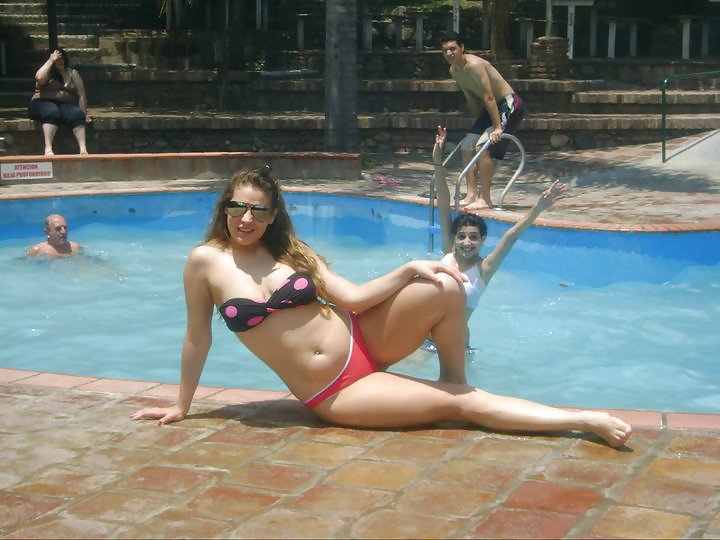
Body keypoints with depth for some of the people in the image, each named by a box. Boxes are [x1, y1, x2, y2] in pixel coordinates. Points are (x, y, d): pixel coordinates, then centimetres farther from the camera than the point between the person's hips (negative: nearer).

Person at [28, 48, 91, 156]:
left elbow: (81, 95, 9)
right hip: (43, 104, -2)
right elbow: (39, 79, -18)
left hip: (66, 105, 2)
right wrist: (51, 61, -10)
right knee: (52, 111, -37)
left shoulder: (73, 73, 14)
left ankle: (83, 149, -45)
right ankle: (48, 149, -47)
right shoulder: (47, 71, 7)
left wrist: (84, 114, -1)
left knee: (76, 114, -31)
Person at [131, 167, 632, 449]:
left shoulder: (293, 253, 4)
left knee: (445, 289, -22)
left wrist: (410, 269, -11)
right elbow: (197, 337, 2)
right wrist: (181, 406, 8)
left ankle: (453, 377, 4)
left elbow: (352, 297, -1)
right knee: (461, 406, -14)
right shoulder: (207, 261, -6)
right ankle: (585, 419, -8)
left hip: (360, 340, 4)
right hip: (332, 395, -4)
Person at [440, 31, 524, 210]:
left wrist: (497, 127, -30)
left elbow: (489, 97, -28)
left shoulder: (474, 65, -24)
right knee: (467, 147, 7)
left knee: (483, 147, -20)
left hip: (508, 105, -10)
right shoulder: (453, 71, 4)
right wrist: (479, 124, 14)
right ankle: (471, 195, 12)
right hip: (491, 108, 10)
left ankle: (485, 199, -17)